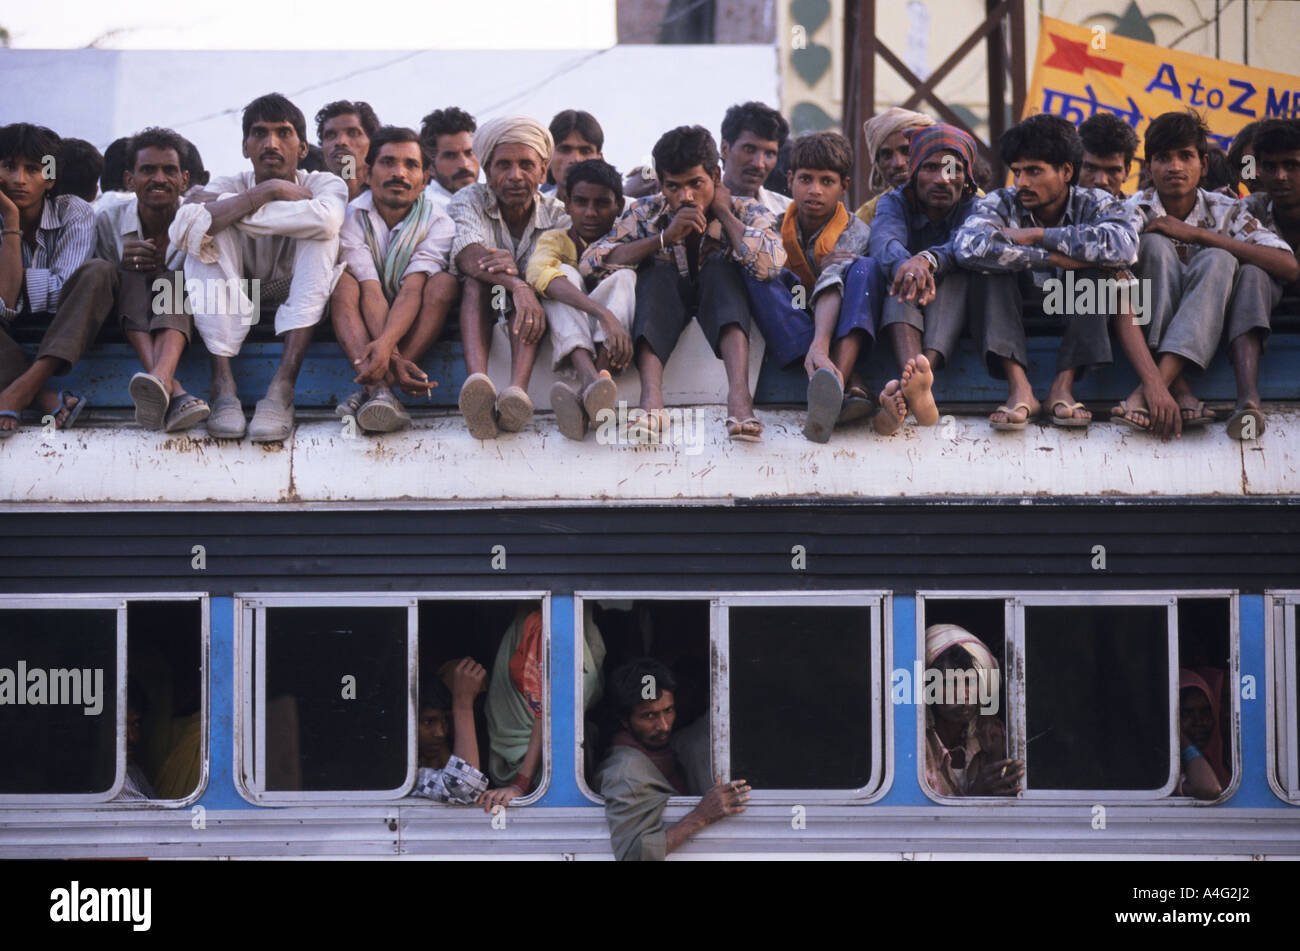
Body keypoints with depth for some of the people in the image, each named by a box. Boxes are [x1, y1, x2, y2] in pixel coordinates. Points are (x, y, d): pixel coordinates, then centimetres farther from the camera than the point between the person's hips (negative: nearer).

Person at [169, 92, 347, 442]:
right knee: (209, 229, -23)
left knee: (320, 229, -27)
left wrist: (233, 210, -29)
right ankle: (223, 384, -33)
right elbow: (184, 228, -31)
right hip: (233, 312, 1)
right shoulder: (231, 187, -7)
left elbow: (327, 219, -38)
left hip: (301, 305, -1)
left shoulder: (324, 184, -9)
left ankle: (282, 386, -37)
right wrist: (267, 192, -27)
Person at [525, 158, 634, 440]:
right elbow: (539, 272, -25)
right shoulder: (556, 240, 1)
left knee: (625, 277, -21)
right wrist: (603, 313, -41)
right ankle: (589, 377, -54)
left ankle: (586, 395, -49)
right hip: (568, 342, -1)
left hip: (608, 343, 1)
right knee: (565, 273, -21)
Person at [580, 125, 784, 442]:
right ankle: (651, 402, -46)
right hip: (661, 326, 1)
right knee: (655, 272, -24)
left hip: (723, 323, -1)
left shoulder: (746, 213, -6)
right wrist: (664, 238, -22)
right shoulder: (645, 214, -2)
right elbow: (590, 263, -16)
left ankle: (738, 394, -48)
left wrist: (723, 212, -16)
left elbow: (769, 264, -28)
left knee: (720, 268, -25)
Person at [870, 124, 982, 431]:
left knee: (959, 272, -27)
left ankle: (922, 373, -55)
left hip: (951, 315, 0)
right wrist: (907, 264, -49)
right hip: (896, 313, 0)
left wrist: (928, 260, -47)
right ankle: (915, 376, -62)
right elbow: (884, 242, -24)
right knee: (902, 273, -30)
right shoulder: (894, 202, 2)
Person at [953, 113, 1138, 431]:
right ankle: (1019, 389, -36)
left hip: (1077, 317, 0)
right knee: (998, 261, -25)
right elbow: (967, 247, -31)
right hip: (1015, 316, 0)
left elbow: (1124, 247, -32)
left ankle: (1064, 385, -30)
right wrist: (1054, 258, -32)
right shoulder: (1001, 203, -7)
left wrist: (1038, 235, -27)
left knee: (1094, 264, -25)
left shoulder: (1095, 204, -7)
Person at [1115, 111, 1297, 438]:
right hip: (1150, 333, -2)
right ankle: (1181, 396, -40)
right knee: (1156, 244, -26)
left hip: (1206, 332, 2)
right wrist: (1153, 381, -45)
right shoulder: (1134, 212, -13)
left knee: (1219, 259, -25)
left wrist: (1197, 234, -22)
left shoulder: (1226, 211, -4)